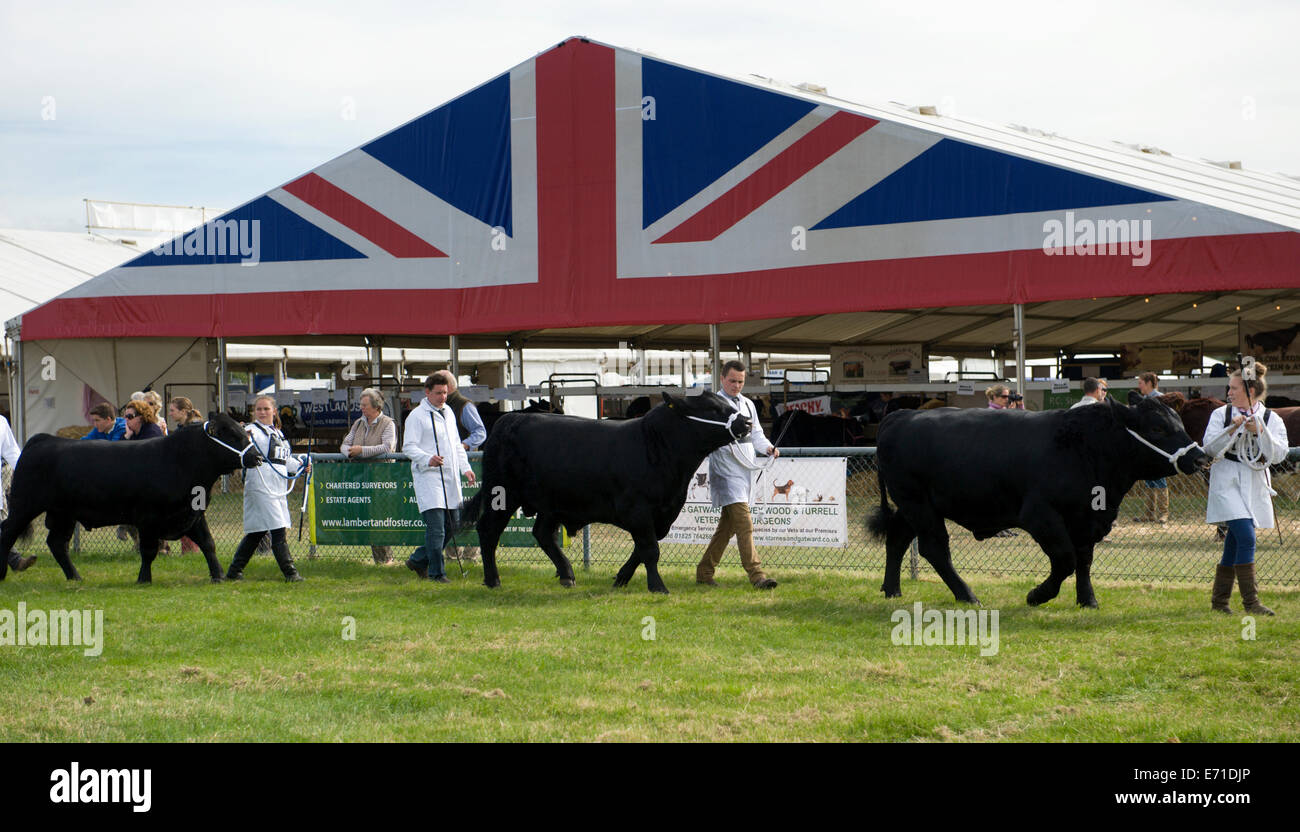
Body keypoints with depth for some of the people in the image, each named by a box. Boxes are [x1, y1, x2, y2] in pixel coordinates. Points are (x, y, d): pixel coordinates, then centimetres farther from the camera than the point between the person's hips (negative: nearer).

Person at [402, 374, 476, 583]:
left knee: (452, 525, 10)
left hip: (450, 478, 8)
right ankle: (436, 572, -2)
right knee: (436, 527, -11)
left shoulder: (448, 412, 18)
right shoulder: (417, 415, -6)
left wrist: (465, 468, 14)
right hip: (428, 477, -8)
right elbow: (408, 447, -12)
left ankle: (418, 560, 23)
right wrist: (428, 459, -29)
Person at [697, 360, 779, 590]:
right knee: (744, 524, -16)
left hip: (744, 470, 8)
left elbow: (756, 434, 21)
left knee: (728, 525, 12)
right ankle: (756, 575, -21)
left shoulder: (747, 405, 18)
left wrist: (768, 448, 1)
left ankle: (704, 572, 22)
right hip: (725, 471, -8)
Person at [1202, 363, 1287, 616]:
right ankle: (1250, 601, -14)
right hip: (1227, 482, -3)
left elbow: (1278, 455, -6)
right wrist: (1232, 430, -17)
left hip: (1255, 485, 3)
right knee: (1246, 538, -17)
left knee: (1234, 543, 8)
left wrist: (1260, 432, -18)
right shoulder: (1221, 414, 3)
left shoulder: (1272, 420, 4)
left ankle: (1219, 600, 19)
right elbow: (1210, 447, -5)